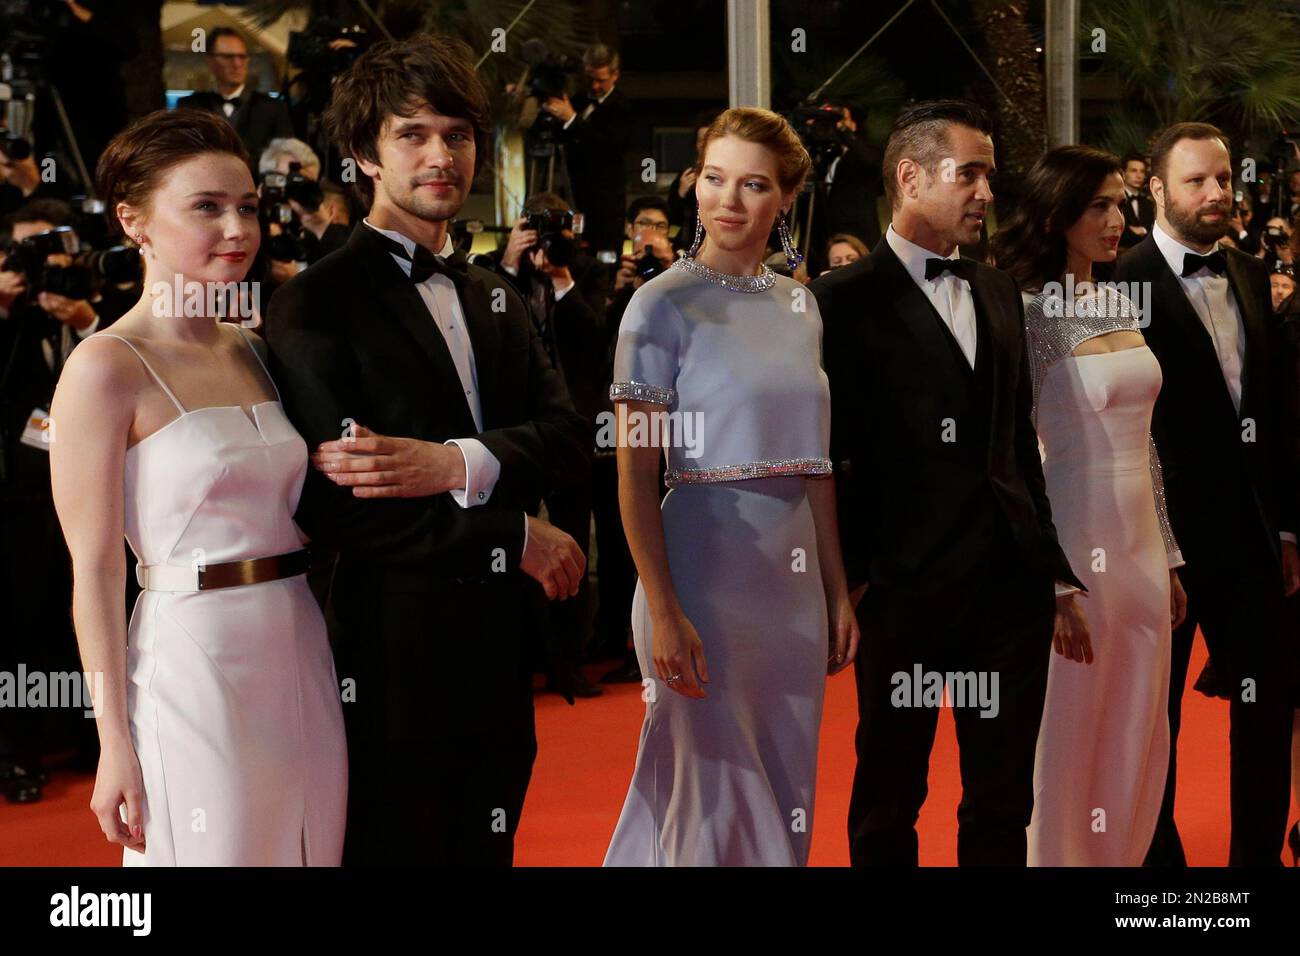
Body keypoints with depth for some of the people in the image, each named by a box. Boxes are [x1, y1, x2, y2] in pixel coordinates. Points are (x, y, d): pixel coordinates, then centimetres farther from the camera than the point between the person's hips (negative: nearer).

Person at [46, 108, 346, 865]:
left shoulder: (255, 353, 10)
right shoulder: (107, 369, -10)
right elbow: (95, 570, -11)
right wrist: (115, 744, -12)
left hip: (301, 657, 7)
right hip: (193, 664, -7)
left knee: (312, 846, 13)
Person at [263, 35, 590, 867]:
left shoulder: (498, 299, 13)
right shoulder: (317, 304, -9)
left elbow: (569, 438, -1)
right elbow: (335, 508, -18)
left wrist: (459, 465, -21)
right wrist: (516, 539, -13)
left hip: (502, 643, 6)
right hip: (398, 650, -6)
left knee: (487, 847, 17)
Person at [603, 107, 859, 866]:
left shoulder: (800, 306, 9)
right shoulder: (664, 304, -7)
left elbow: (814, 465, 12)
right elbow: (636, 474, -11)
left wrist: (838, 594, 9)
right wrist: (663, 614, -17)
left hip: (793, 576, 6)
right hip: (705, 569, -5)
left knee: (784, 794, 12)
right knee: (717, 794, 4)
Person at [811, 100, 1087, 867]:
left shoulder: (999, 291, 14)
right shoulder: (846, 301, -5)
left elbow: (1021, 440, 16)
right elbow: (827, 456, -7)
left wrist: (1054, 570, 15)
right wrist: (850, 577, -10)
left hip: (1012, 582, 6)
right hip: (907, 588, -5)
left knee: (1003, 801, 11)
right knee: (890, 801, 8)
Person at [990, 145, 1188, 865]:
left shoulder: (1119, 305, 10)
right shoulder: (1027, 314, -11)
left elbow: (1142, 440, 14)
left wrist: (1168, 554, 14)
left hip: (1140, 539, 7)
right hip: (1073, 541, -7)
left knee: (1139, 736, 13)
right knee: (1065, 733, 4)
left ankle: (1119, 858, 28)